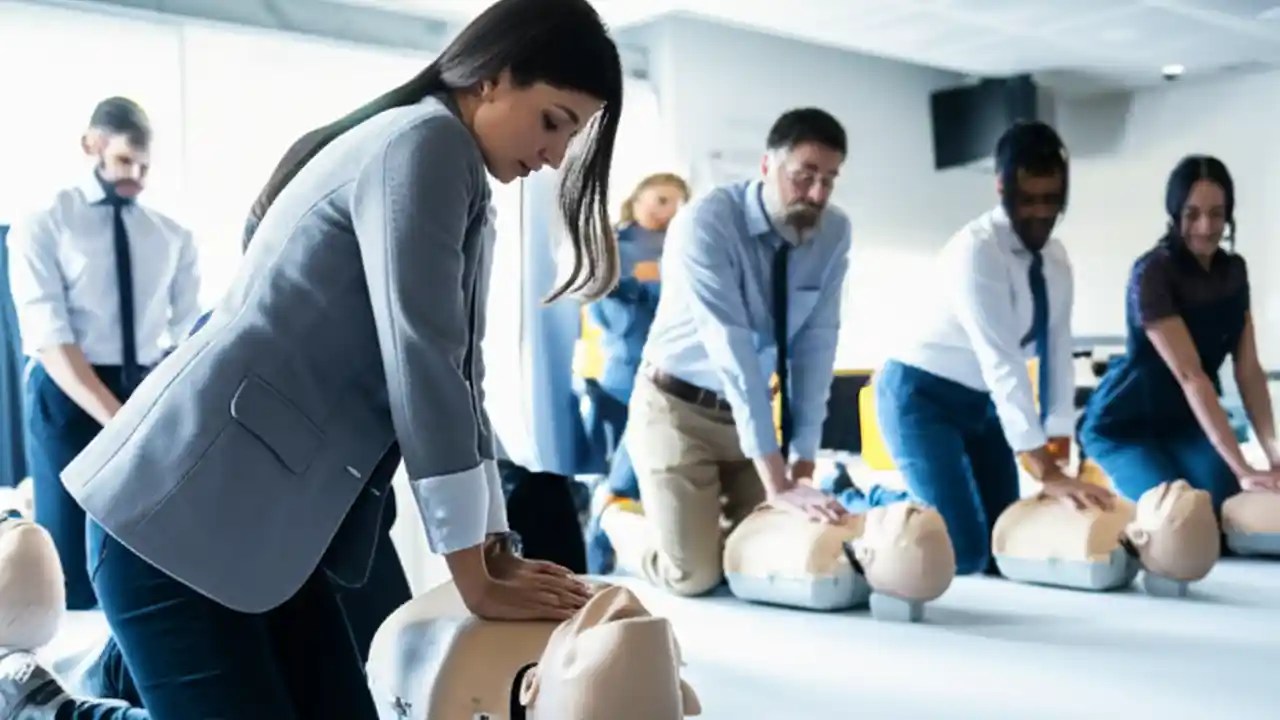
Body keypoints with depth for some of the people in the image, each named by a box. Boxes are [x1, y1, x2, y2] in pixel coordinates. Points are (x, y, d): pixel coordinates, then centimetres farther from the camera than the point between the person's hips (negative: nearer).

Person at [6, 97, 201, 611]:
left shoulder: (173, 237, 9)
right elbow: (50, 340, -13)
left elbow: (188, 335, 3)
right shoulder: (43, 226, -3)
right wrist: (118, 421, -24)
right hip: (68, 397, -3)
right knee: (70, 564, 1)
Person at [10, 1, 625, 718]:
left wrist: (497, 553, 8)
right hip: (178, 513, -9)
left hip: (266, 525, 9)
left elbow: (455, 373, 14)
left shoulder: (456, 183, 17)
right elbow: (420, 363, -19)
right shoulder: (422, 142, -12)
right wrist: (478, 581, -14)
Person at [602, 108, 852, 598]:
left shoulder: (834, 233, -8)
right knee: (693, 575, -9)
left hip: (748, 409, 6)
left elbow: (816, 343, -9)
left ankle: (708, 519, 36)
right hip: (678, 406, -5)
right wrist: (777, 481, -37)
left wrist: (803, 459, -15)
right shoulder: (706, 222, -26)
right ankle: (617, 522, 22)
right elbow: (732, 348, -33)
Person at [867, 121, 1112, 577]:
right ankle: (854, 511, 6)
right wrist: (1046, 472, -35)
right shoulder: (975, 251, -24)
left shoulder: (1055, 257, 1)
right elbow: (1002, 363, -31)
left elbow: (1057, 350, -1)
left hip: (981, 401, 8)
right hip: (921, 395, -8)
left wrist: (1058, 442, -11)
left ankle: (881, 503, 24)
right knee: (963, 553, -16)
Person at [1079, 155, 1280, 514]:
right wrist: (1242, 468, -32)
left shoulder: (1234, 270, -1)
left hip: (1185, 418, 6)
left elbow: (1248, 369, -4)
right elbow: (1190, 375, -29)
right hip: (1126, 423, -6)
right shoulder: (1152, 272, -23)